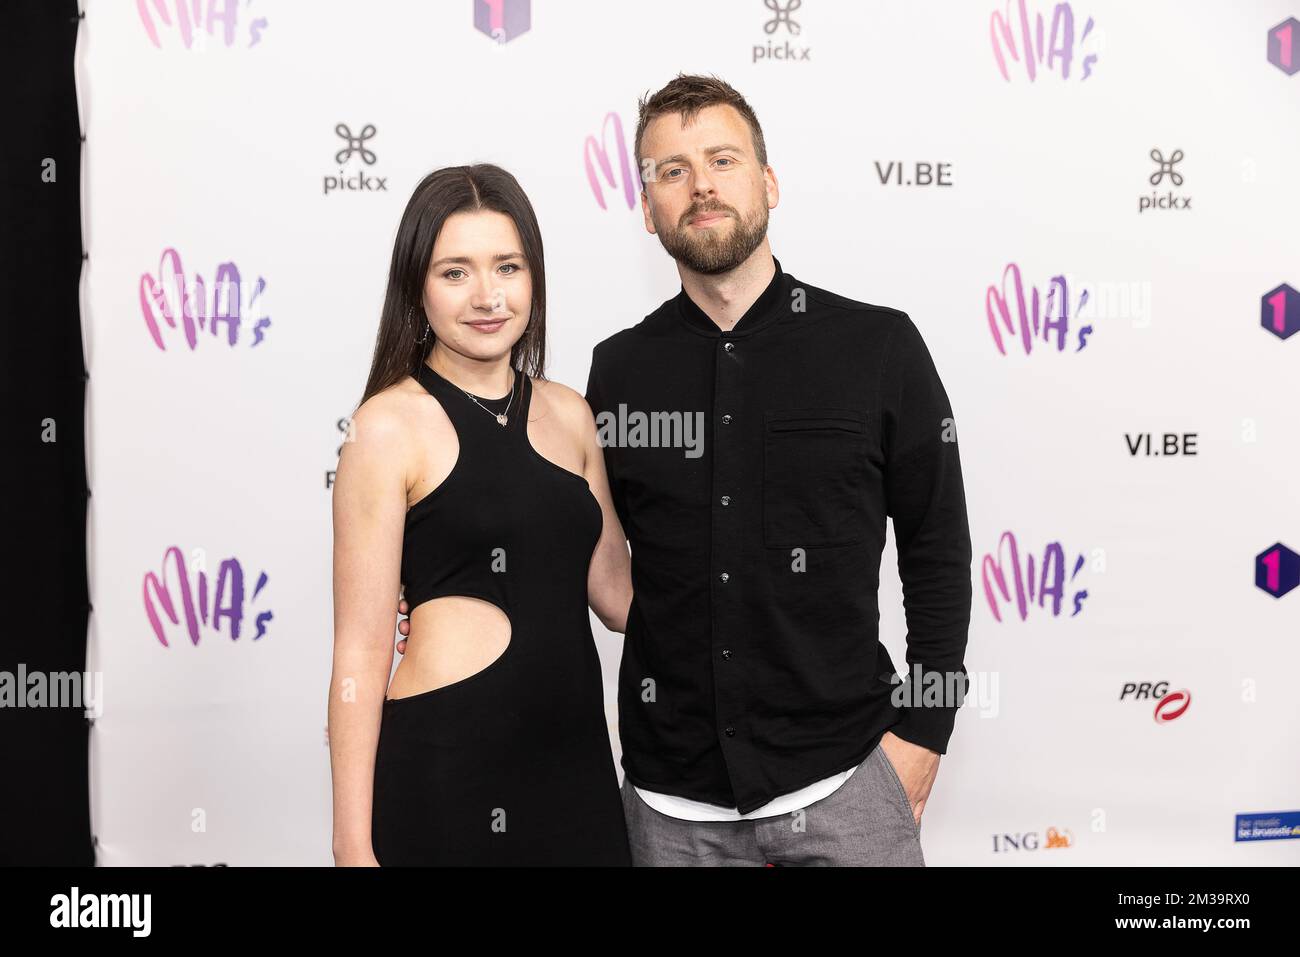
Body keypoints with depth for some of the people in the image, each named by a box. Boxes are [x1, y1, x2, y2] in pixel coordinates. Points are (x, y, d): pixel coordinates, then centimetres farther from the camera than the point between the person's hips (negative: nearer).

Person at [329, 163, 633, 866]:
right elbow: (360, 655, -10)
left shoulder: (568, 412, 7)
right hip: (445, 763, -5)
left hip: (577, 758, 5)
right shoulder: (390, 424, -9)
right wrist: (354, 845, -11)